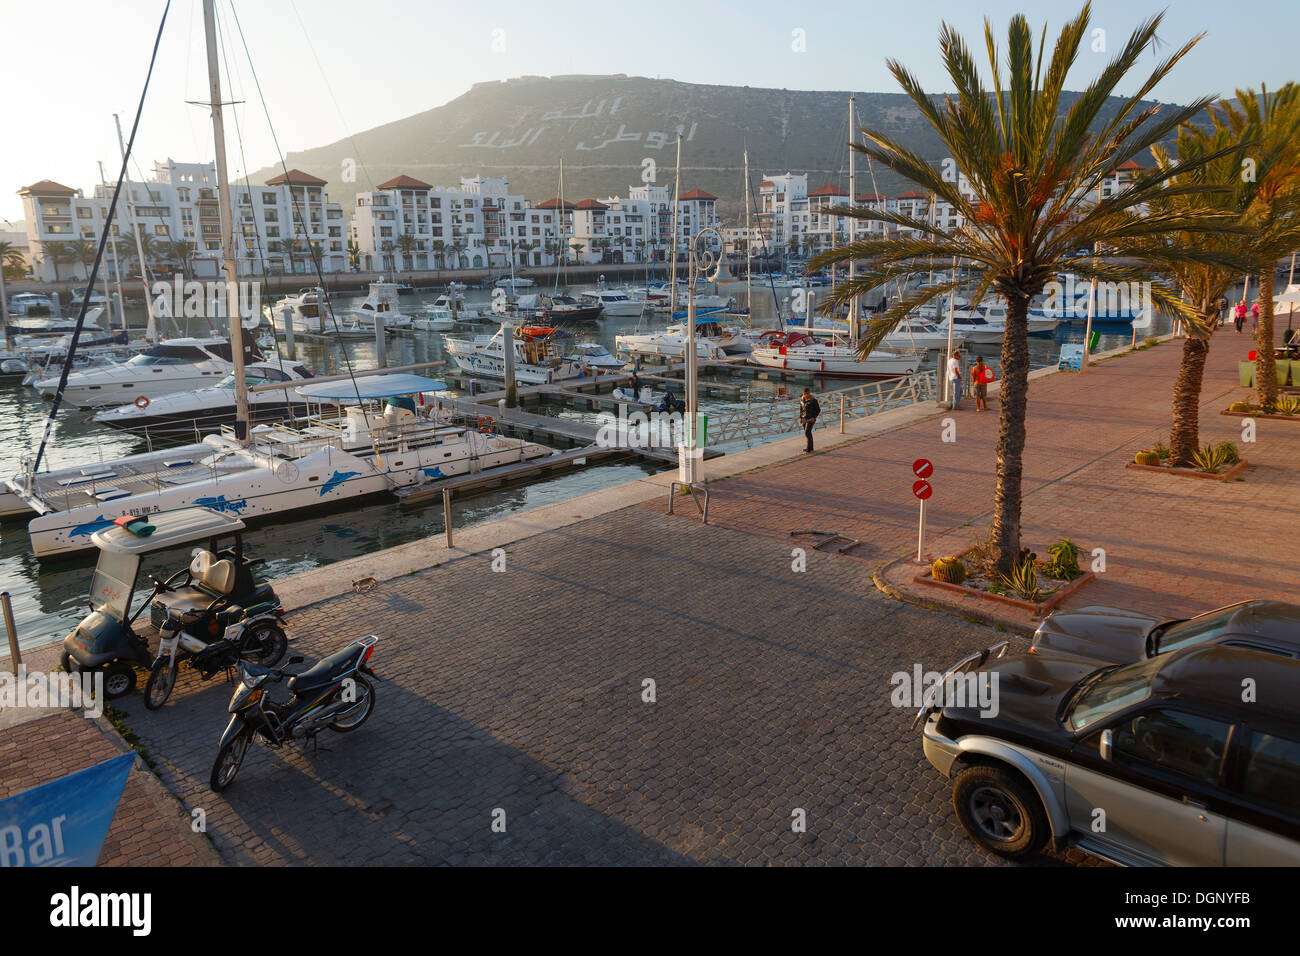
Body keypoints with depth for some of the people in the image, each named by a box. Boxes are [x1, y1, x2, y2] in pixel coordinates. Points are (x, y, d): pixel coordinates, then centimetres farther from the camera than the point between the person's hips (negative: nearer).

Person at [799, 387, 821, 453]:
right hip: (804, 419, 7)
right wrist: (800, 418, 10)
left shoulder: (813, 400, -13)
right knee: (808, 433, 14)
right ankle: (810, 448, 25)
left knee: (807, 433, -15)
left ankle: (809, 450, -11)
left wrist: (814, 417, -15)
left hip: (810, 419, -7)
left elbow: (818, 410, -6)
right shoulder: (802, 400, 4)